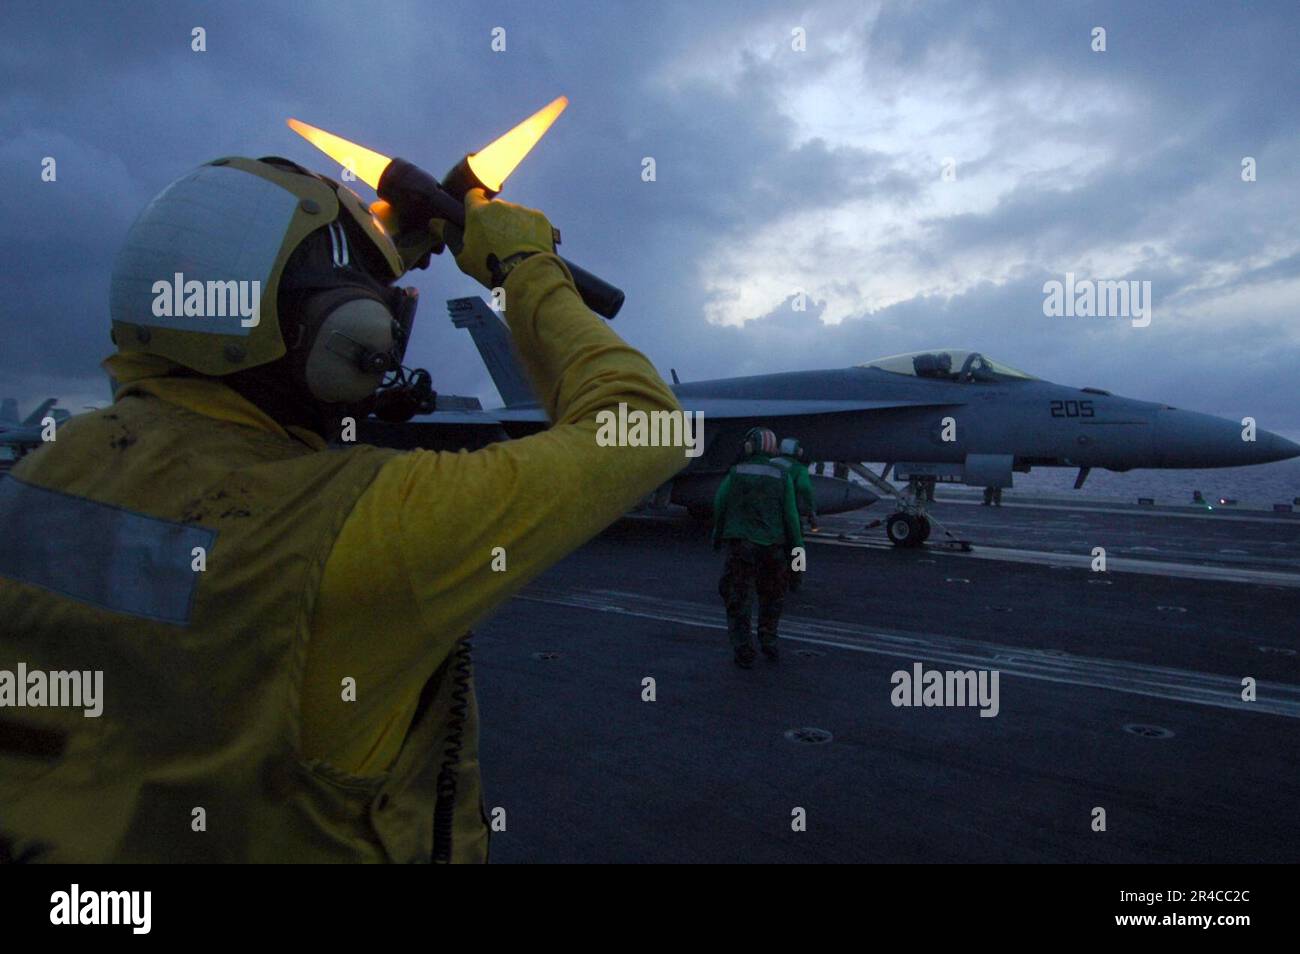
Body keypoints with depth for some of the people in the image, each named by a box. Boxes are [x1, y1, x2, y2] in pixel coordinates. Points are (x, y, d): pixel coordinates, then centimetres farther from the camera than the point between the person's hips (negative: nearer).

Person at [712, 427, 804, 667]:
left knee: (738, 600, 5)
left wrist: (718, 535, 18)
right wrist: (797, 548, 3)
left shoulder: (735, 474, -2)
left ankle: (744, 652, 1)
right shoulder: (782, 477, -1)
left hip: (740, 545, -1)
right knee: (771, 597, 21)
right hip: (773, 546, 2)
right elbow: (790, 516, -3)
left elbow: (720, 507, 2)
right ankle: (768, 643, 25)